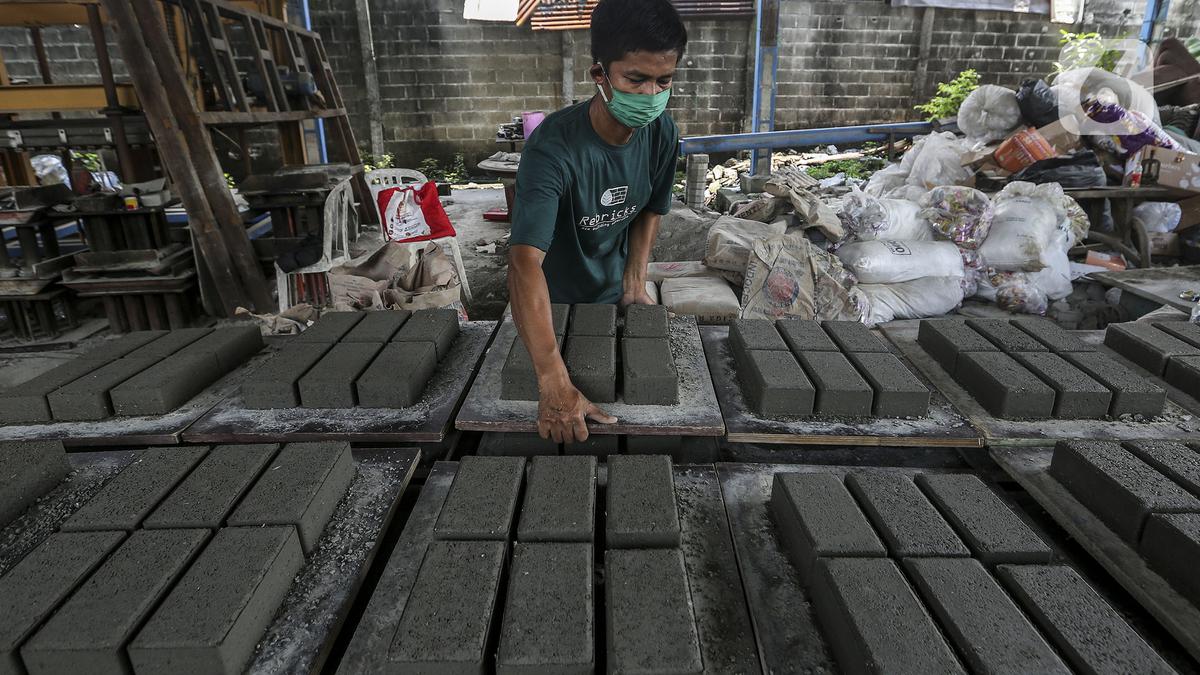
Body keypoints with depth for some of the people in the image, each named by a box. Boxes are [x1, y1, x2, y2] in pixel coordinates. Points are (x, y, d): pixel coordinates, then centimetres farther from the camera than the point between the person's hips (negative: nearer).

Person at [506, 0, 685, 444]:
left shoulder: (663, 135, -17)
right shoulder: (553, 147, -36)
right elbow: (525, 261, -47)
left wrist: (635, 284, -11)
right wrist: (555, 385, -55)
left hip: (612, 294, 4)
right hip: (552, 302, -4)